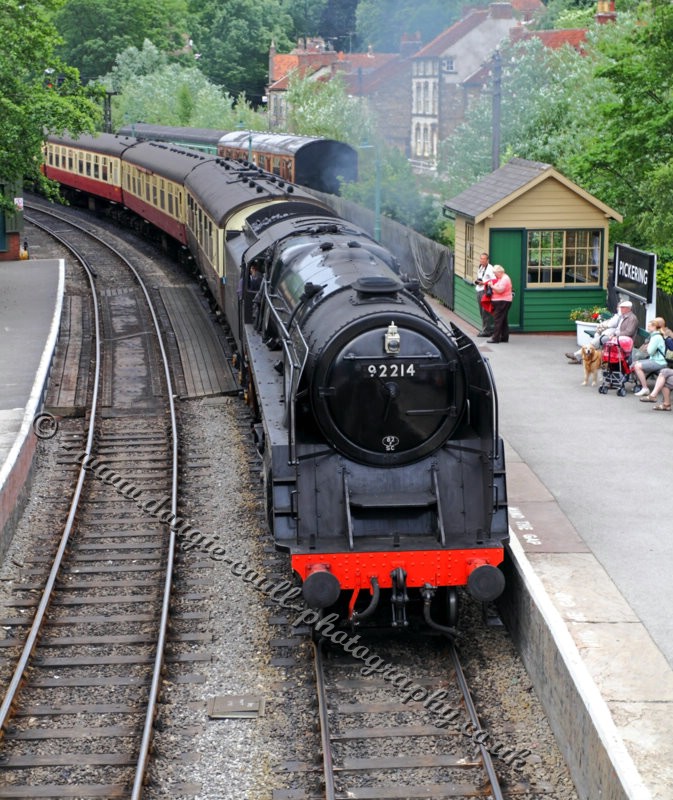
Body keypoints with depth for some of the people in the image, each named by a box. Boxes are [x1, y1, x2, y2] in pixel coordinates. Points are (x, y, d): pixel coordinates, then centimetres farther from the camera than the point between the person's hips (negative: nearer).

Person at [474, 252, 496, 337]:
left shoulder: (490, 268, -9)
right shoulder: (479, 268, 19)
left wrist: (484, 283, -19)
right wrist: (476, 282, 10)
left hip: (485, 291, -9)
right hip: (479, 291, 9)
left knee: (485, 312, -10)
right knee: (482, 312, 10)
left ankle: (487, 330, -8)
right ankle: (484, 329, 16)